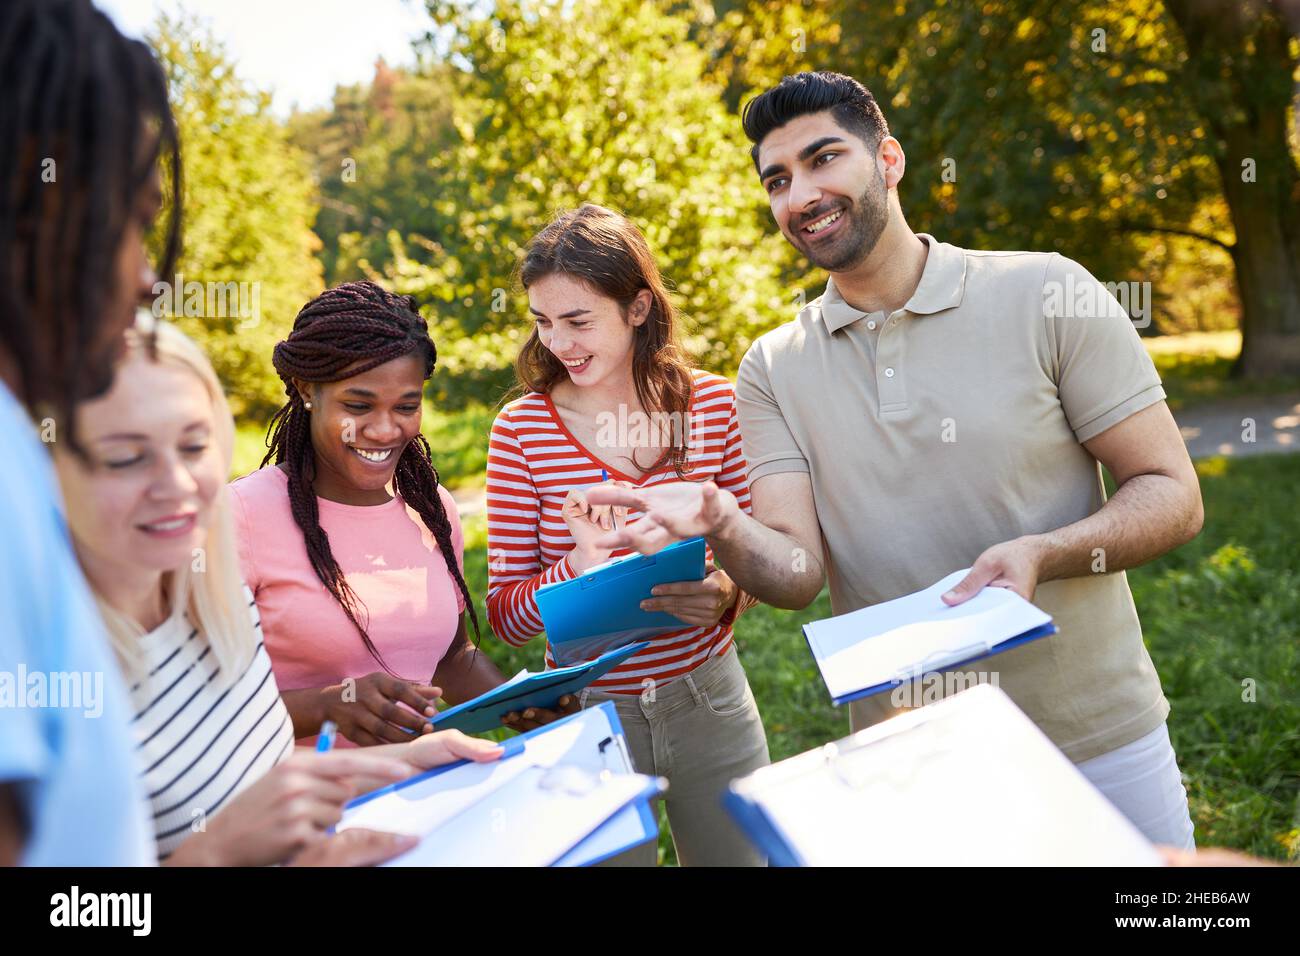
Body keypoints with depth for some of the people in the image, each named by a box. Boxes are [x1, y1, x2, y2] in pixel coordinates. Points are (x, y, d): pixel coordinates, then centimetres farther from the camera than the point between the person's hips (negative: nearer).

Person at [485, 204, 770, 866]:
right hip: (589, 711, -1)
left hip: (709, 704, 2)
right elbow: (504, 619, -8)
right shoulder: (522, 428, -9)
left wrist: (725, 593, -18)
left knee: (740, 855, 18)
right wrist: (578, 569, -28)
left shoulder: (711, 403, -4)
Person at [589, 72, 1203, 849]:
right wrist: (724, 528, -30)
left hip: (1100, 747, -1)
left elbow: (1174, 496, -8)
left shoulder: (1046, 295, -9)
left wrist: (1041, 554, -26)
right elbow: (799, 572, -9)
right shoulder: (774, 370, 0)